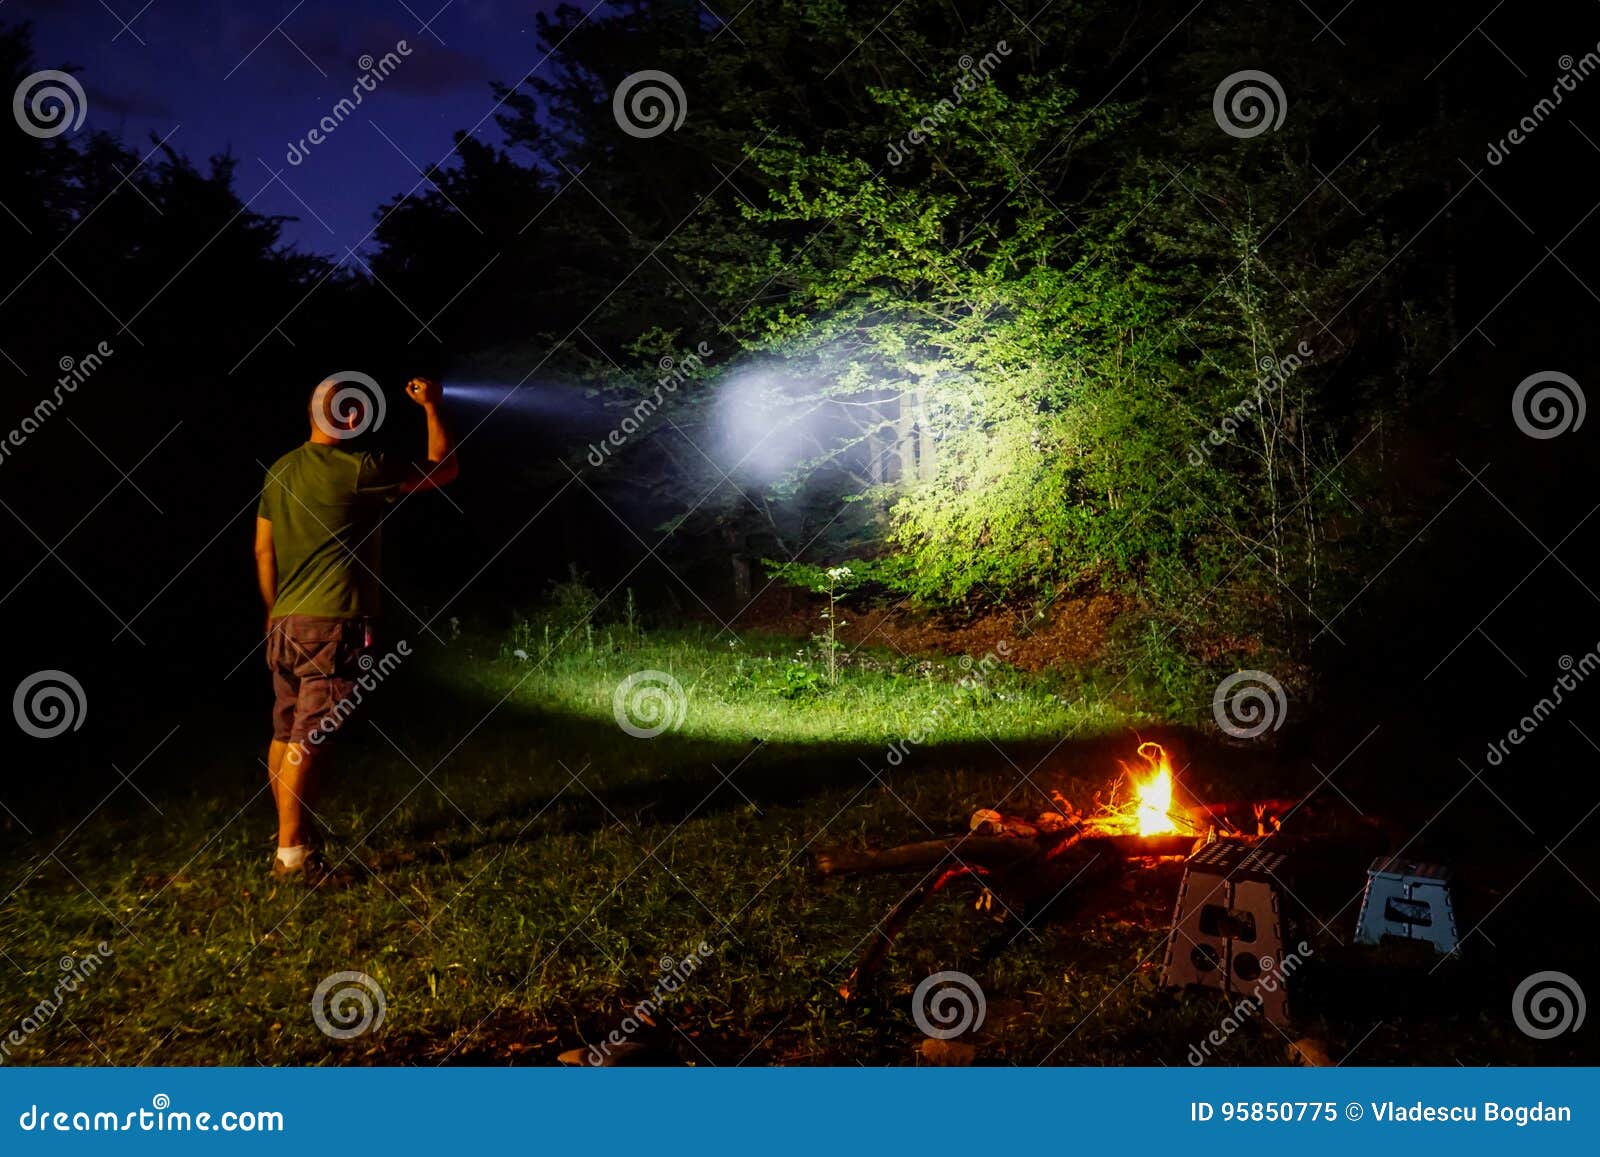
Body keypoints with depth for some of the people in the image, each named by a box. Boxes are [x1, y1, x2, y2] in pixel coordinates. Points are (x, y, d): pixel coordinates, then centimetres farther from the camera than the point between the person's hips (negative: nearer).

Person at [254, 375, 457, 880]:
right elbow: (444, 470, -2)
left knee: (286, 734, 13)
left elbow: (263, 551, 16)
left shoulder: (281, 472, 11)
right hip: (333, 624, -8)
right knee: (310, 739, -8)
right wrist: (432, 408, 10)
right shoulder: (358, 471, -11)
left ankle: (290, 838, 23)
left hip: (286, 624, 8)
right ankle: (292, 853, -8)